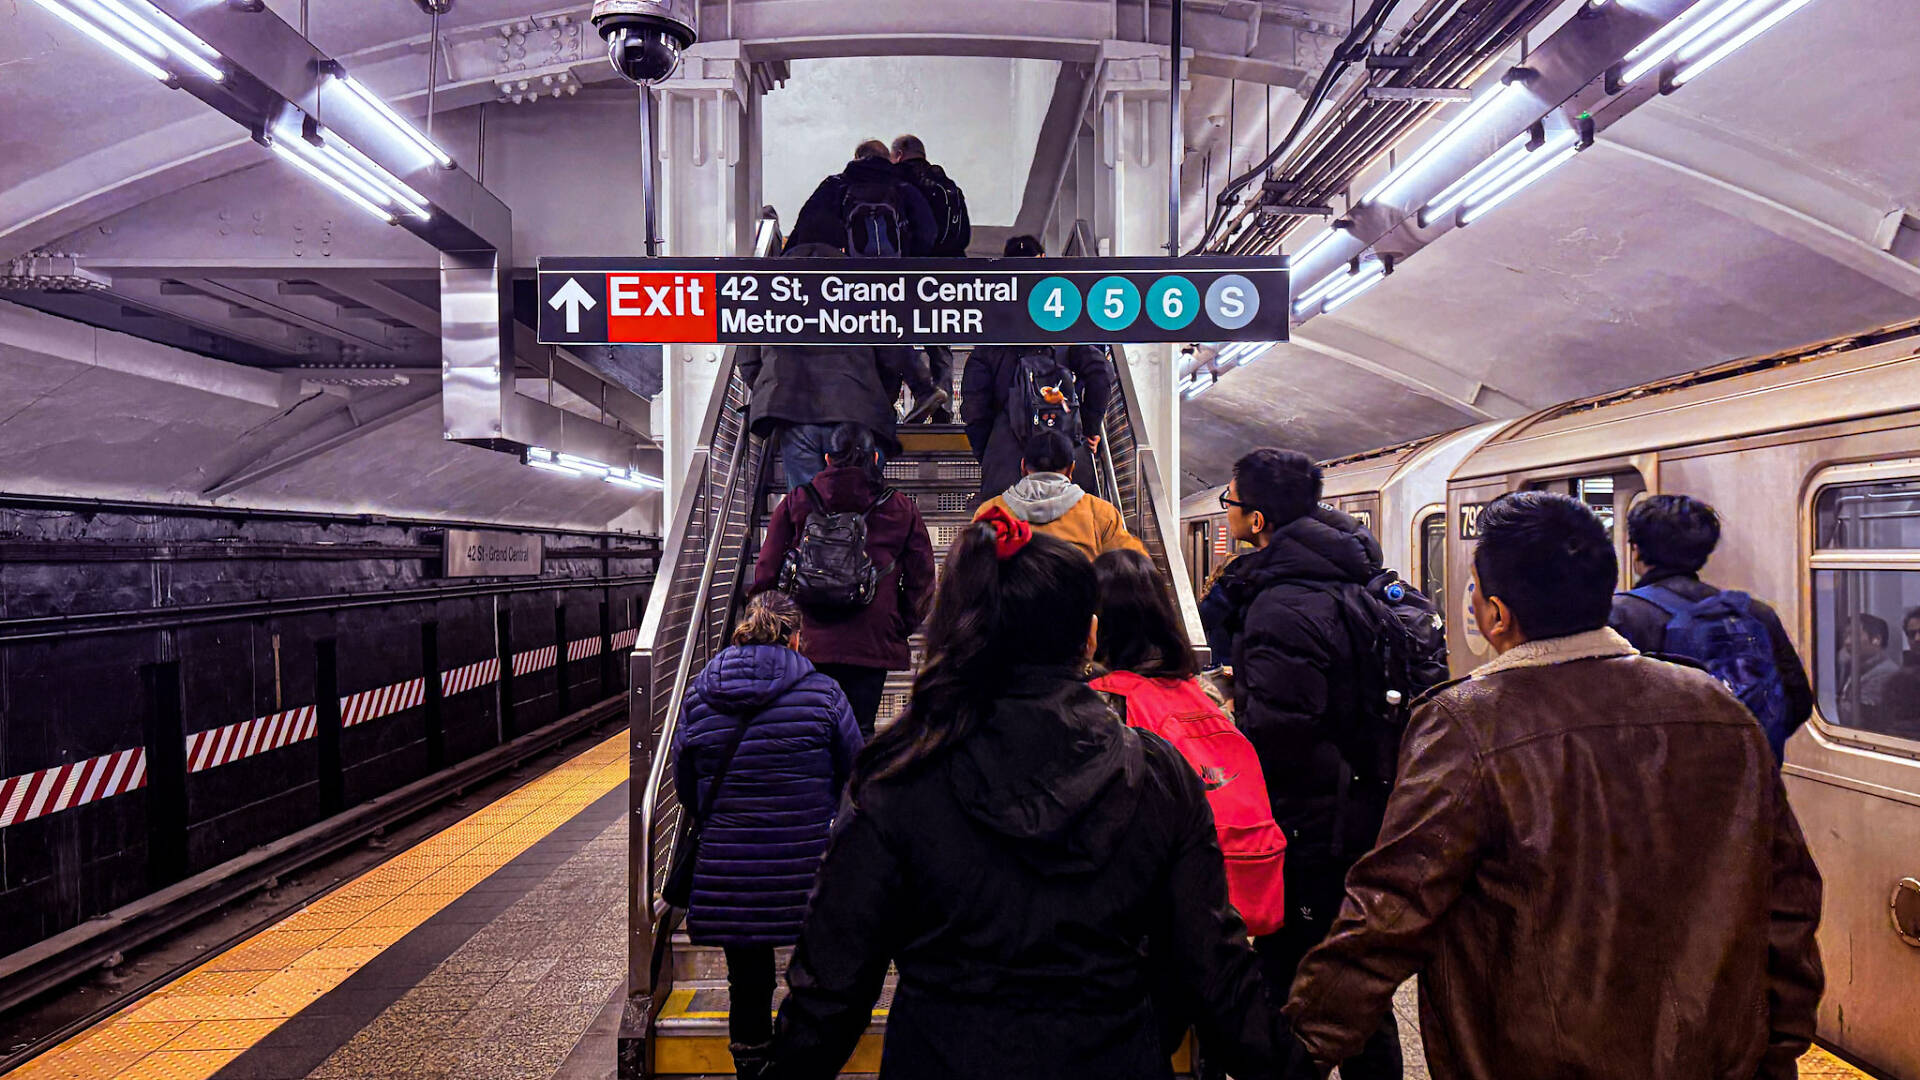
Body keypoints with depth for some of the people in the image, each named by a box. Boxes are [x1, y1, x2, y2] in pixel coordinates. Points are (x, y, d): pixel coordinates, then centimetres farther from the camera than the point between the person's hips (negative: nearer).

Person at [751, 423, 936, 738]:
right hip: (872, 645, 0)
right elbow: (921, 582, 6)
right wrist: (901, 629, 17)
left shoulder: (794, 503, 6)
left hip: (809, 642, 1)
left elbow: (766, 574, 4)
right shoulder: (902, 509, 5)